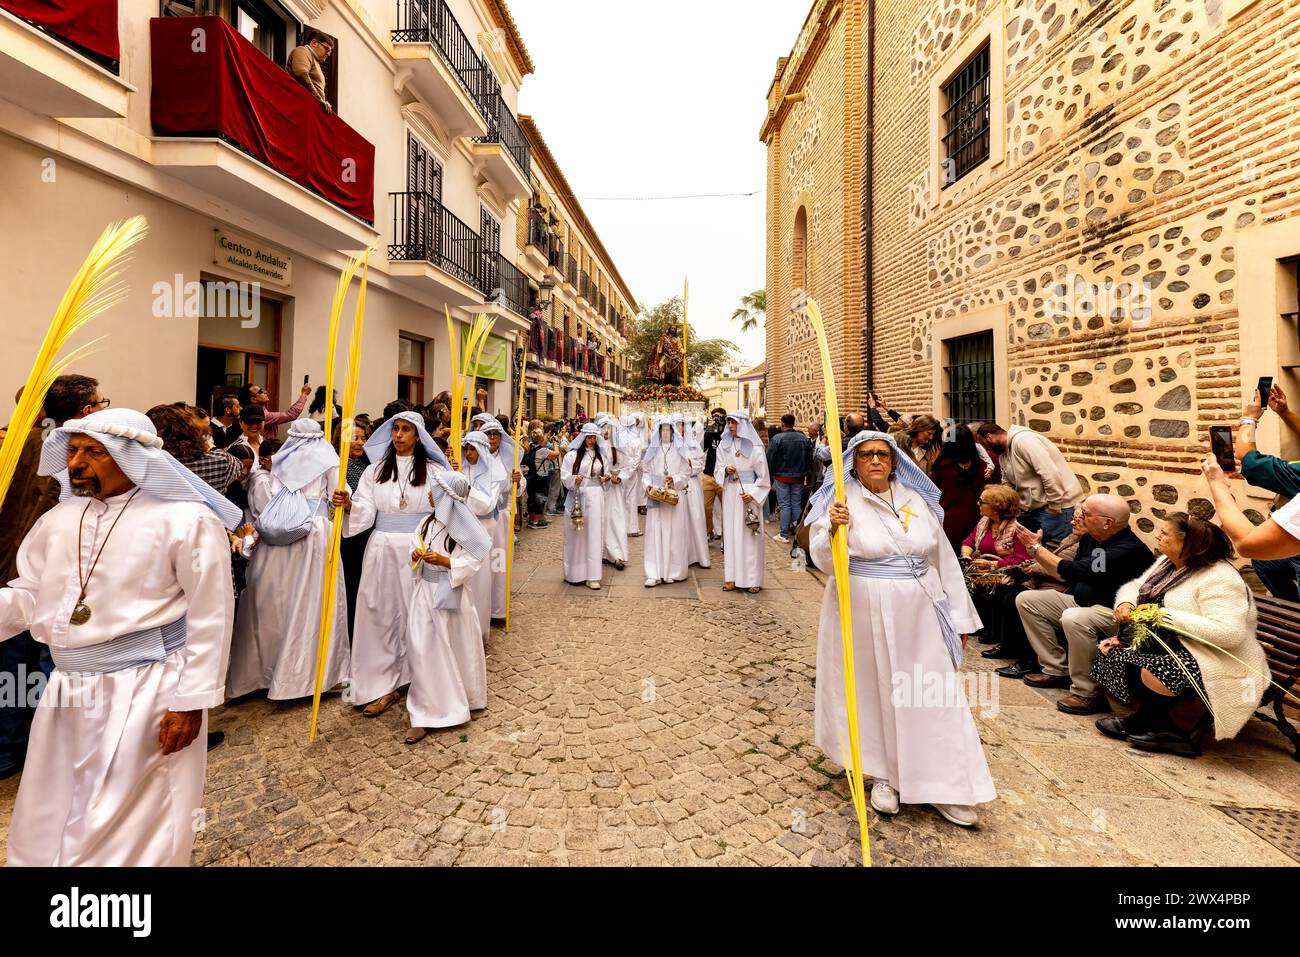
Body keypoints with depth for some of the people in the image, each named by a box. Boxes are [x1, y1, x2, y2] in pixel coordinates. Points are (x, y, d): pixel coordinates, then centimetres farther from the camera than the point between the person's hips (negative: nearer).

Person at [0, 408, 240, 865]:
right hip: (68, 691, 7)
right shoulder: (57, 520, 6)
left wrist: (190, 700, -14)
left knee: (128, 829, 7)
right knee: (48, 825, 22)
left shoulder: (186, 520, -14)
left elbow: (210, 618, -13)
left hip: (146, 691, -7)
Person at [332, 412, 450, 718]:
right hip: (382, 549, 2)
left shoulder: (433, 470, 3)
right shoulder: (376, 470, 9)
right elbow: (366, 512, 0)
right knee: (381, 613, 4)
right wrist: (348, 505, -18)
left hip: (420, 550, -2)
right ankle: (382, 686, 14)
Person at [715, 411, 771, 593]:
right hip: (730, 493, 4)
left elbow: (763, 476, -2)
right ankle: (732, 577, 12)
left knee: (749, 536, 0)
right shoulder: (723, 445, 8)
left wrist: (752, 493, -13)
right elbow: (717, 471, 11)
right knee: (730, 533, 5)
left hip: (749, 494, -4)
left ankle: (752, 579, 7)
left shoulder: (755, 447, -4)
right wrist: (725, 470, -10)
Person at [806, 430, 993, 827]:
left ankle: (944, 786, 21)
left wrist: (959, 615, 12)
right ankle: (883, 776, 28)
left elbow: (943, 559, 11)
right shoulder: (842, 502, -7)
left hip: (919, 614, 4)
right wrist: (833, 529, -36)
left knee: (932, 696, 7)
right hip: (864, 614, -3)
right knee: (874, 692, 9)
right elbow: (823, 561, -16)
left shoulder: (917, 499, 6)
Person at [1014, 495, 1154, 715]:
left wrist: (1036, 547, -19)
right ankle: (1056, 670, 4)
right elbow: (1075, 576, 19)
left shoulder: (1129, 550, -25)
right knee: (1026, 599, 2)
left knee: (1073, 619, -39)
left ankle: (1087, 693, -20)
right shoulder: (1091, 538, 4)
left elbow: (1071, 571, -31)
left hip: (1114, 613, -10)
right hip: (1081, 602, 10)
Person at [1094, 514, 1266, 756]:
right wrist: (1125, 603, -10)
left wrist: (1166, 615, -28)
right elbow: (1134, 586, 14)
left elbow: (1228, 633, -30)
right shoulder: (1167, 563, 8)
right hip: (1167, 645, 10)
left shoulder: (1219, 579, -20)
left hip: (1211, 663, -9)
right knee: (1111, 651, -2)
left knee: (1149, 675, -32)